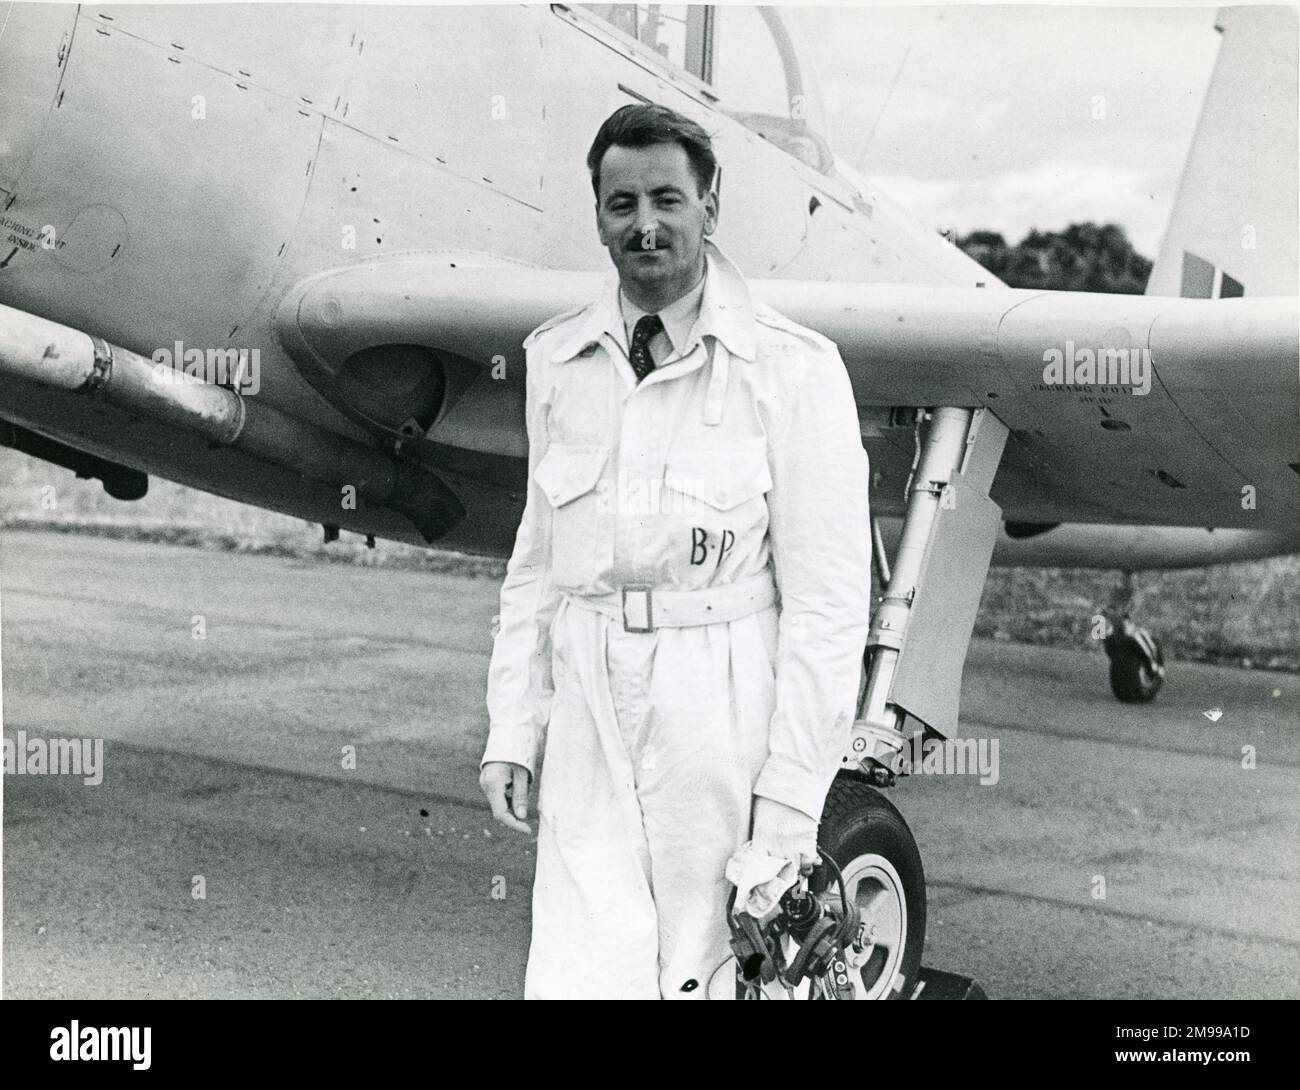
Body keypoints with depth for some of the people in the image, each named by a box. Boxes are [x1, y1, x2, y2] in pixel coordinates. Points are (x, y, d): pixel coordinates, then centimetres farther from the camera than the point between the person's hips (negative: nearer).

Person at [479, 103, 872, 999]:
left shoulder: (794, 368, -7)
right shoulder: (557, 360, 9)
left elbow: (828, 597, -8)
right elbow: (538, 562, 13)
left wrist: (792, 797, -10)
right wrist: (512, 730, 8)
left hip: (727, 713, -3)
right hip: (589, 720, 4)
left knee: (704, 977, 5)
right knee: (577, 980, -3)